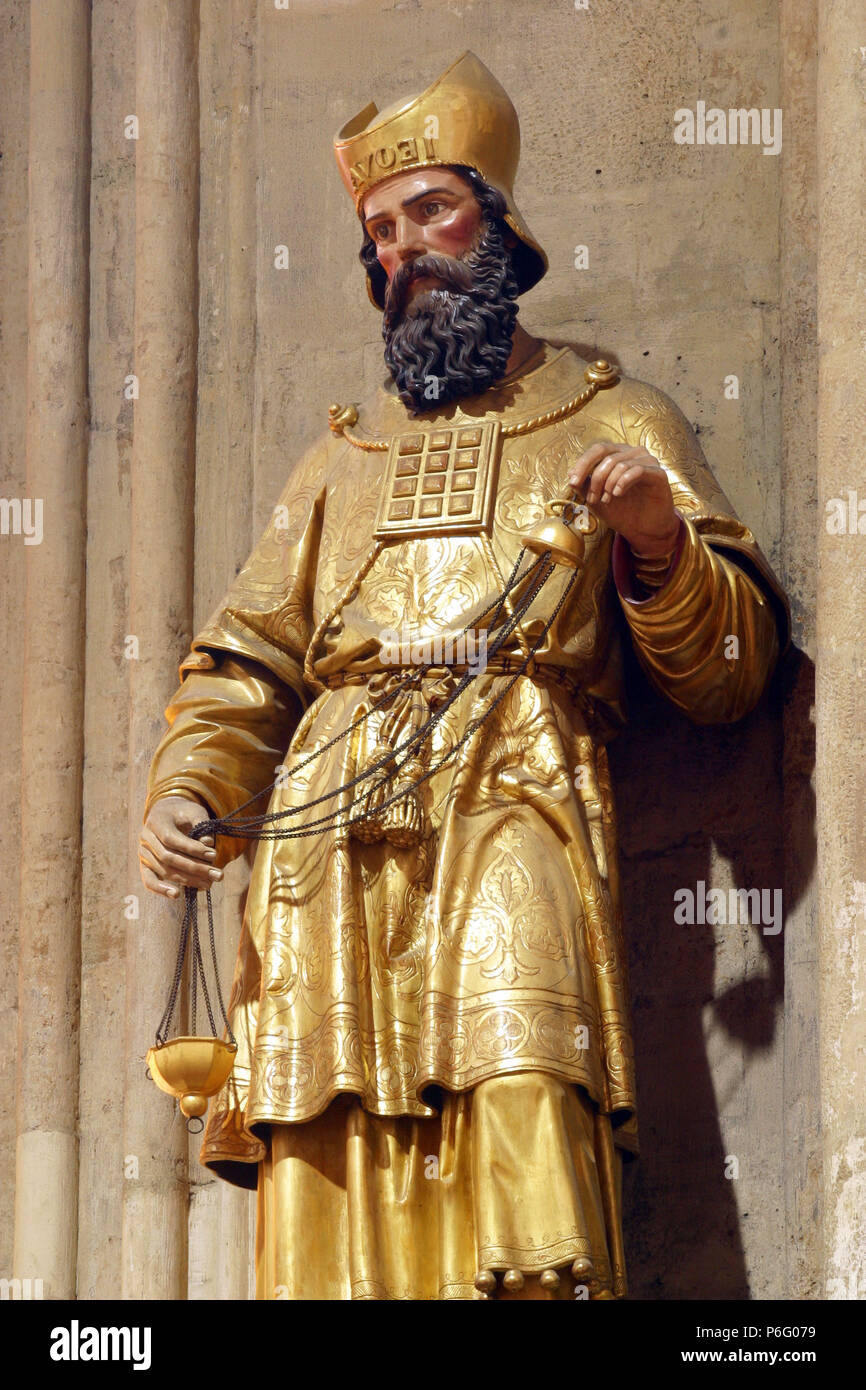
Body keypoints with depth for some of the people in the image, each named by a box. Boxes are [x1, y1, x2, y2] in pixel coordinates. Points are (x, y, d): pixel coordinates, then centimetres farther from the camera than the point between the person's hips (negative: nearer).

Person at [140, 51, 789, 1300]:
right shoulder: (344, 457, 30)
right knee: (331, 1194, -11)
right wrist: (181, 794, 5)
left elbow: (731, 669, 13)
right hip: (331, 847, 3)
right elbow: (244, 669, 24)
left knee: (524, 1102, -27)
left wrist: (659, 540, -6)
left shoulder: (610, 422, 19)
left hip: (513, 810, -3)